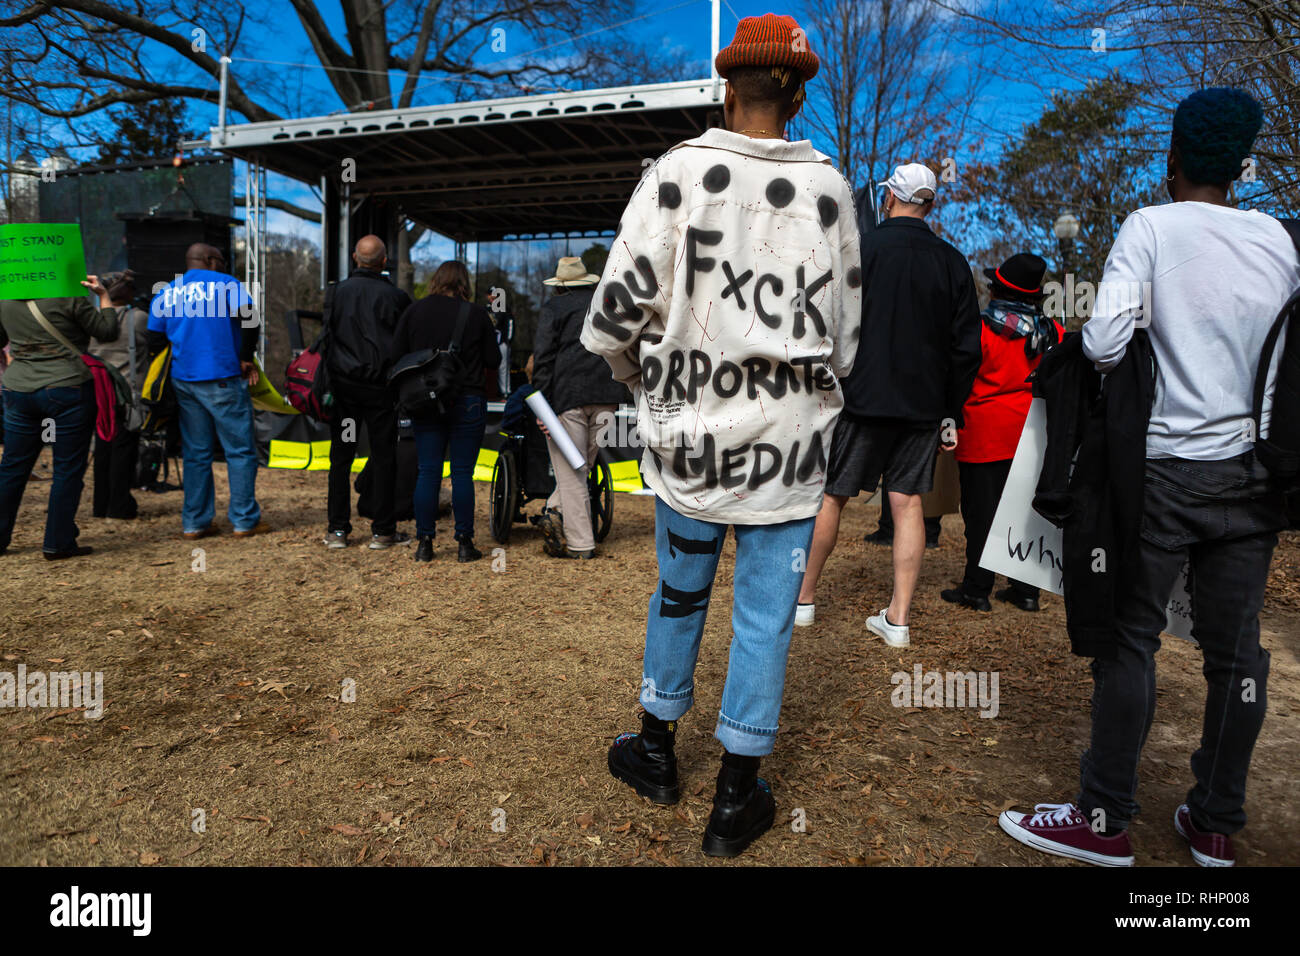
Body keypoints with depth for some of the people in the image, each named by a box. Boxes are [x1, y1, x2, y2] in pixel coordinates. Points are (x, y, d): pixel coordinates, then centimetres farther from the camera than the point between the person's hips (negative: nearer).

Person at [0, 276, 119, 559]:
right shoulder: (70, 297, -10)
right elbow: (107, 331, -4)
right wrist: (103, 295, 5)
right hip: (67, 390, -5)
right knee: (68, 469, 2)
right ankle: (58, 543, 5)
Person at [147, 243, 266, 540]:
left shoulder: (165, 294, 14)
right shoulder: (226, 284, 0)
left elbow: (154, 343, 13)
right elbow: (250, 319, -15)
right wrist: (246, 358, -5)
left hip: (183, 381, 5)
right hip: (223, 381, -5)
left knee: (195, 453, 11)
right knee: (240, 450, 2)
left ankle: (194, 523, 12)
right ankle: (244, 520, 3)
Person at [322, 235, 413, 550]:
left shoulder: (337, 291, 0)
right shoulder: (395, 296, -5)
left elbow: (325, 335, 3)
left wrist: (328, 379, 11)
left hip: (343, 383, 2)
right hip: (380, 385, -2)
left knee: (340, 457, 8)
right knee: (383, 457, 4)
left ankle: (337, 529, 12)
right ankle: (383, 530, 7)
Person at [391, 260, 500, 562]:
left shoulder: (414, 311, 4)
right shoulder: (477, 314, -2)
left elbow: (397, 356, 5)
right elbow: (493, 362, 2)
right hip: (468, 401, -2)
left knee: (428, 472, 6)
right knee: (462, 473, 2)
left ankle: (424, 543, 7)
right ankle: (464, 543, 5)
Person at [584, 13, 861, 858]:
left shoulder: (676, 175, -5)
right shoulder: (830, 191, 0)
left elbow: (614, 316, -7)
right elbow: (846, 333, 7)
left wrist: (643, 374, 13)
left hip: (689, 434, 0)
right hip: (790, 441, 0)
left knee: (679, 593, 19)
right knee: (765, 618, 9)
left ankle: (657, 753, 37)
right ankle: (737, 802, 22)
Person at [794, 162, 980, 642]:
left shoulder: (861, 249, -7)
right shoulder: (952, 262, 5)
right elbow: (966, 346, 6)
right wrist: (951, 413, 12)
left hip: (862, 398, -3)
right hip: (924, 405, 4)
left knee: (830, 496, 7)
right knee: (907, 502, 8)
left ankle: (803, 597, 20)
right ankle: (898, 617, 12)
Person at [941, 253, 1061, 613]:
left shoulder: (979, 329, -11)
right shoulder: (1052, 332, 4)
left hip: (984, 432, -5)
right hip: (1032, 435, 5)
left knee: (981, 511, 2)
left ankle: (977, 590, 8)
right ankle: (1025, 589, 17)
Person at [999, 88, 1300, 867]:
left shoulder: (1152, 227, -6)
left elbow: (1102, 342, -18)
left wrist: (1129, 343, 3)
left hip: (1171, 467, -5)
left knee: (1132, 636, 1)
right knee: (1235, 643, 8)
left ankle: (1107, 821, 7)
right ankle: (1217, 824, 20)